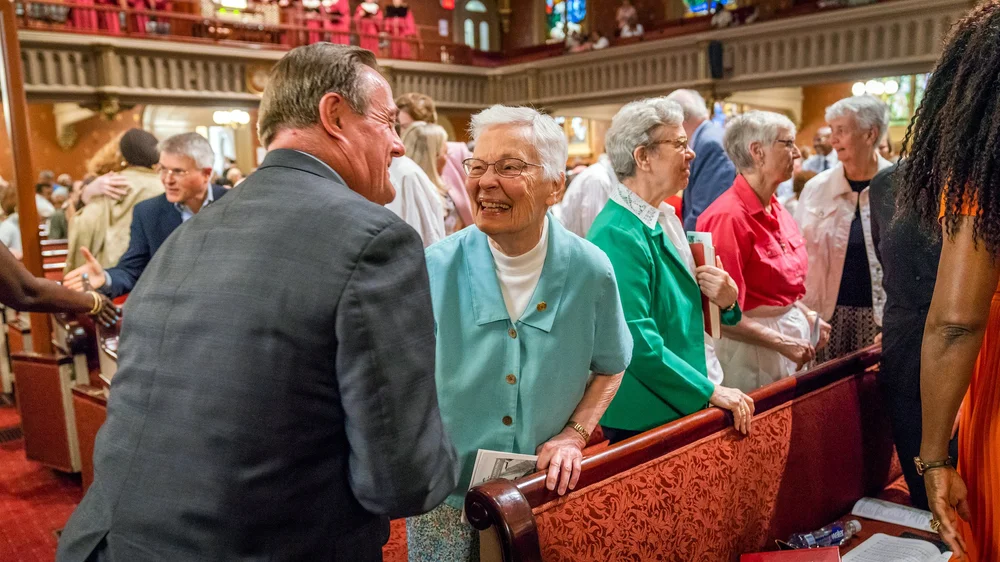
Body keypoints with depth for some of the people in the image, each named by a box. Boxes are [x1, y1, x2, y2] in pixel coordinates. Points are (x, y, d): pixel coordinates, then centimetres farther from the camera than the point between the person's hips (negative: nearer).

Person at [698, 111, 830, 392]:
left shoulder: (778, 211, 7)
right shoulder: (728, 216, -20)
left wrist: (807, 316, 5)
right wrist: (780, 342, -19)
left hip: (790, 336, 8)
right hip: (751, 346, -8)